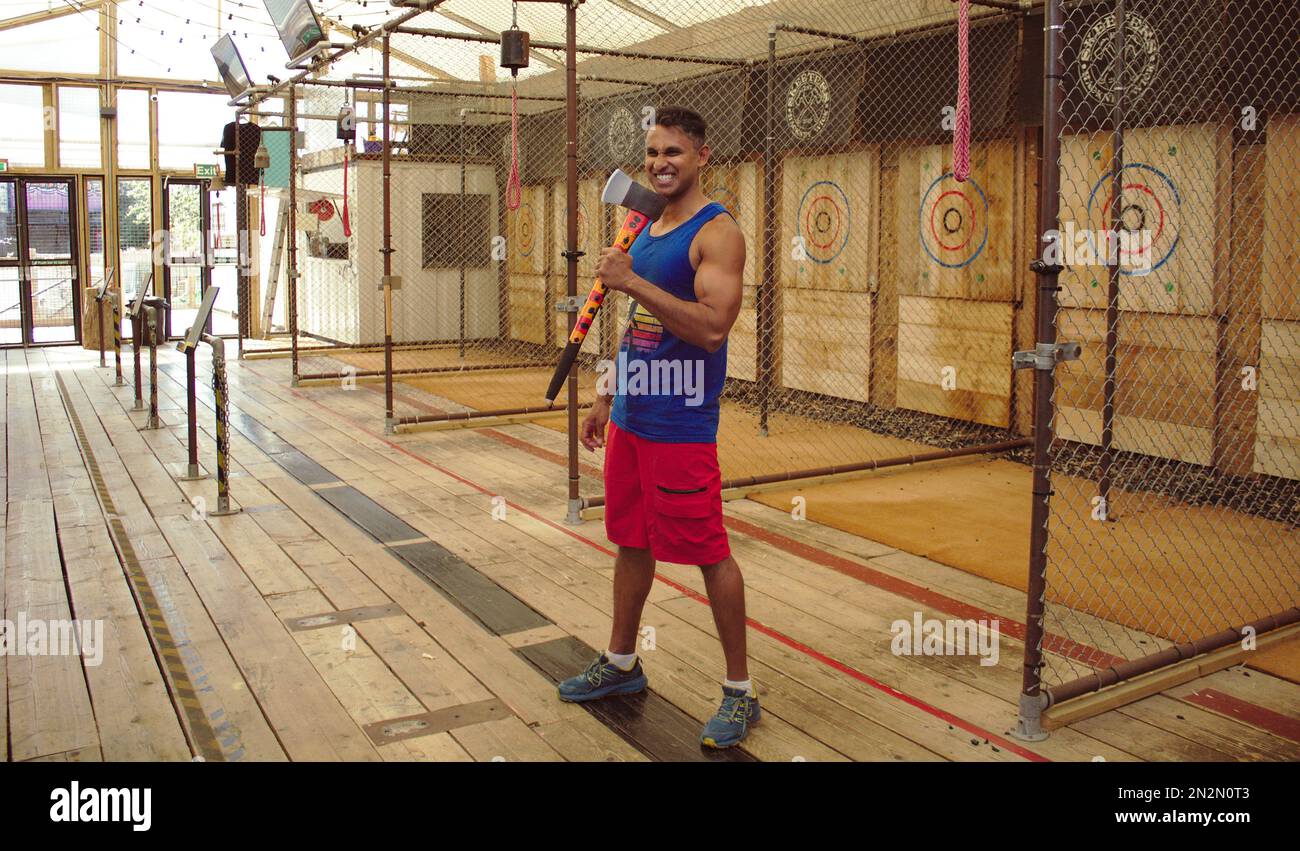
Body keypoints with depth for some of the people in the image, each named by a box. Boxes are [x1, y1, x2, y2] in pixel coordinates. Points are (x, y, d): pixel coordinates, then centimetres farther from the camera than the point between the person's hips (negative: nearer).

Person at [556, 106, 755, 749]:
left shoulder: (716, 232, -13)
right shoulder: (647, 232, 14)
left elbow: (712, 327, -26)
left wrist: (631, 282, -25)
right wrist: (607, 398, 21)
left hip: (681, 426, -8)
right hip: (629, 419, 8)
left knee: (708, 553, -1)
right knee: (631, 540, 17)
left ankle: (740, 690, 14)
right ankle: (621, 664, 34)